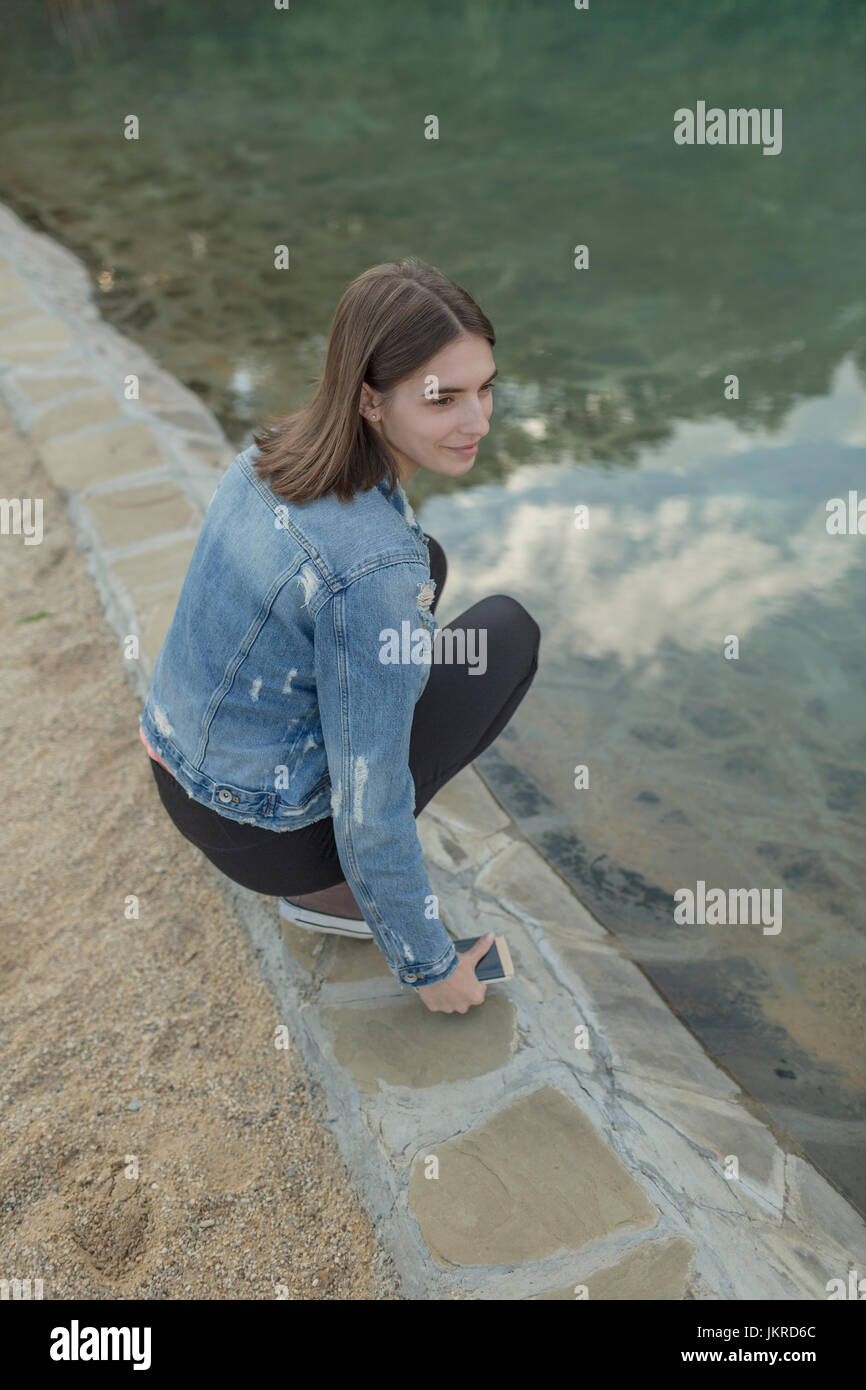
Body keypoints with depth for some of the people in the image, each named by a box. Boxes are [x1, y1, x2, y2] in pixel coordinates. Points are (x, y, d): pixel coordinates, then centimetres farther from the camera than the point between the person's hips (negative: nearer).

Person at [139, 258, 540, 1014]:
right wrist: (429, 965, -9)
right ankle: (333, 888, 4)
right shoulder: (375, 567, -32)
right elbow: (369, 810, -25)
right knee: (511, 631, 0)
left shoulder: (276, 449, -8)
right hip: (264, 834, -7)